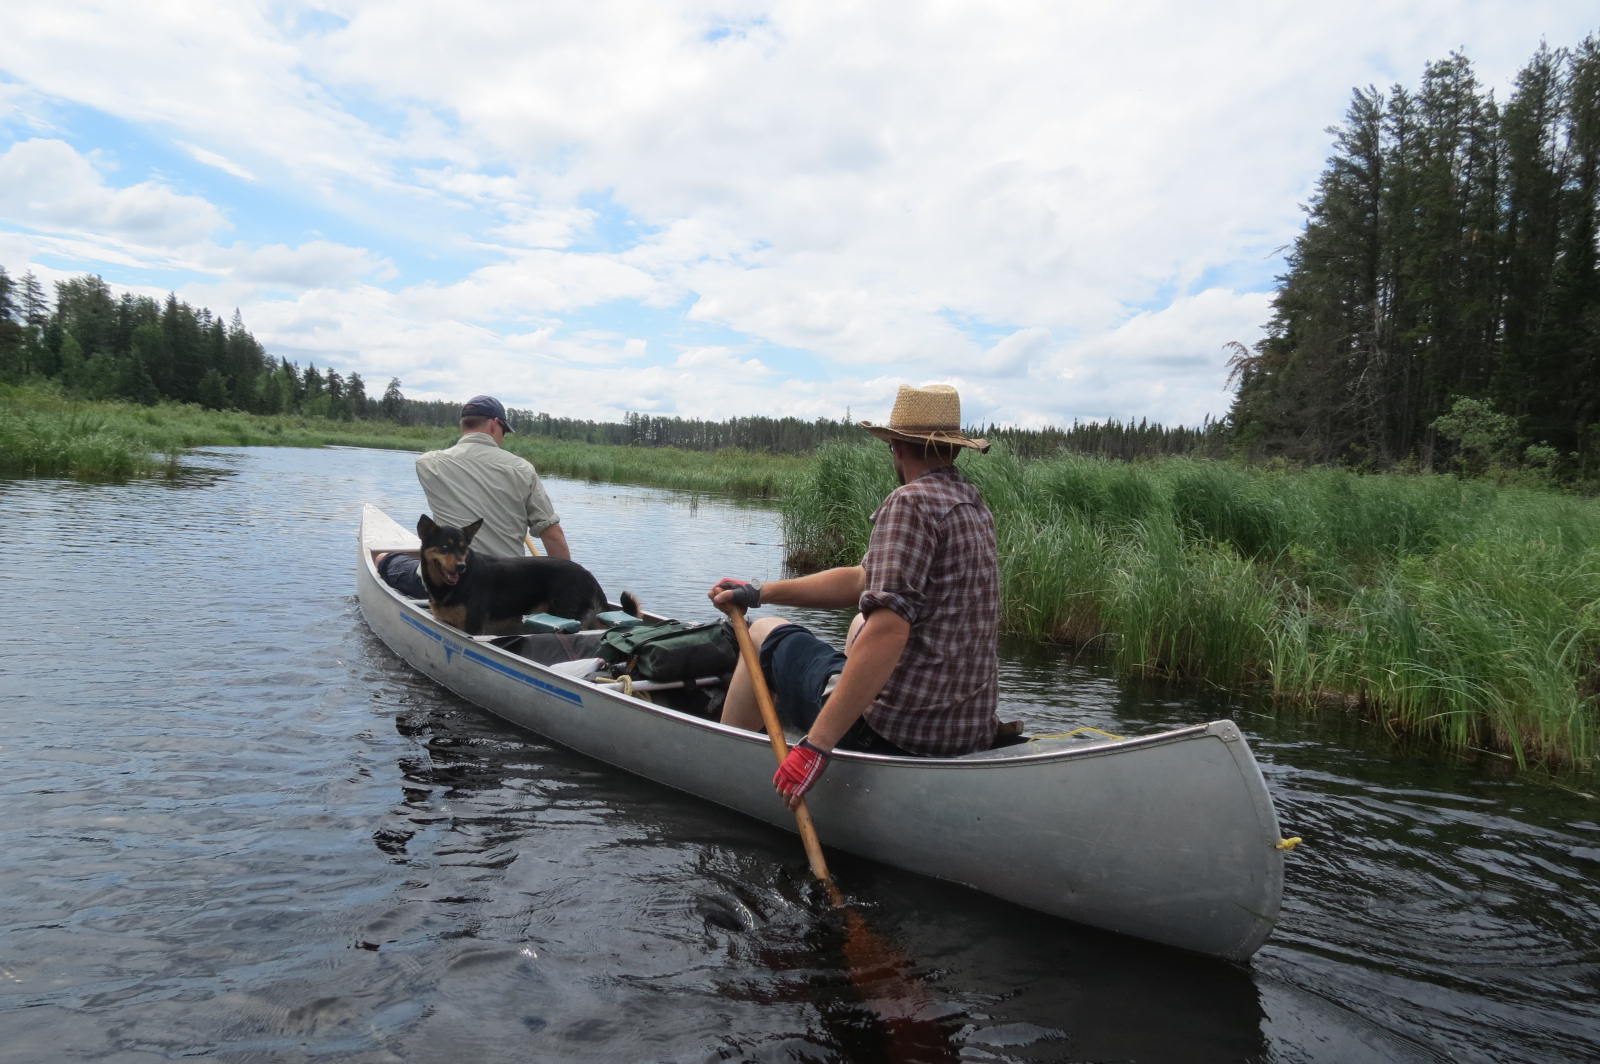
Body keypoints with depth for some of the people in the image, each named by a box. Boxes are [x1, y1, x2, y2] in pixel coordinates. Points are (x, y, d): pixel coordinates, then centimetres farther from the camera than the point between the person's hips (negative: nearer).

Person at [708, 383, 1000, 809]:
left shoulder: (911, 502, -16)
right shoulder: (975, 505, 12)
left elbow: (889, 627, -29)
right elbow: (862, 580, 14)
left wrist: (816, 745, -28)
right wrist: (760, 592, 14)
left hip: (890, 727, -8)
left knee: (766, 634, 13)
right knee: (861, 623, 33)